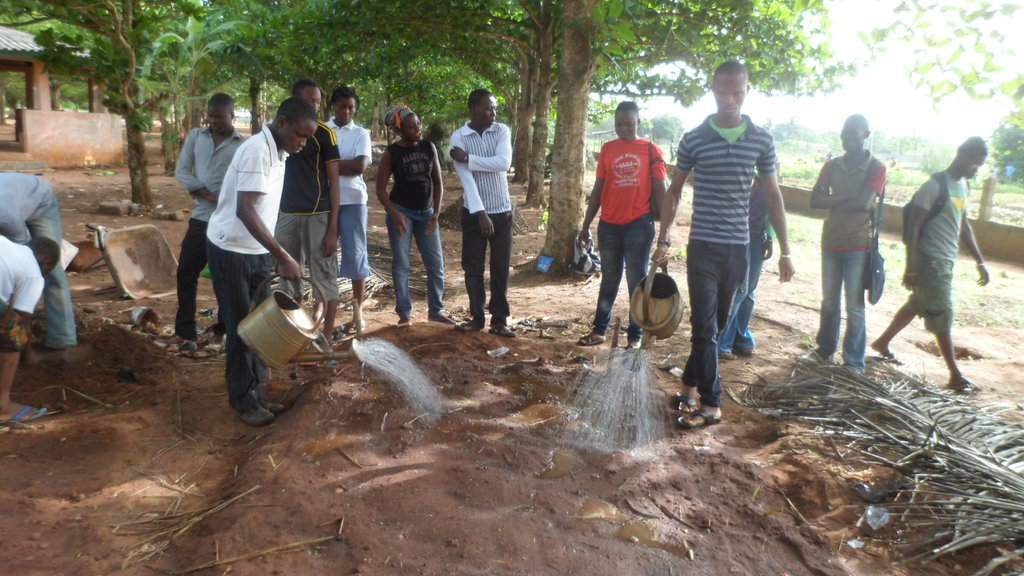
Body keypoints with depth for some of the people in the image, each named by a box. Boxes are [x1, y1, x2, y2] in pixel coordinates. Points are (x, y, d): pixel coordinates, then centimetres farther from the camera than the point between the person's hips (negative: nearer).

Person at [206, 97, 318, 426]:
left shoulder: (278, 152, 6)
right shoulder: (256, 150, -22)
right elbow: (245, 211, -32)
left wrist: (274, 255, 19)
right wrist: (284, 257, -36)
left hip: (256, 250, 8)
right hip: (231, 251, -8)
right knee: (241, 327, 1)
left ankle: (256, 393, 23)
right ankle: (243, 400, 14)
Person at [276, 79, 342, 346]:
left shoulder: (324, 133, -5)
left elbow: (333, 182, -7)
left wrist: (332, 228, -12)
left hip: (317, 216, -5)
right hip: (286, 215, 5)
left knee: (324, 279, 0)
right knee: (288, 277, 12)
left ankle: (325, 342, 8)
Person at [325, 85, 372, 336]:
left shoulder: (361, 134, 6)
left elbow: (360, 166, -8)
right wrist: (345, 164, -9)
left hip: (352, 201, -1)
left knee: (356, 254, 0)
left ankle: (357, 311, 8)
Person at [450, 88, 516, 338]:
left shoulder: (502, 131, 0)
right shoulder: (458, 137, -7)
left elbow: (504, 163, -17)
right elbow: (466, 177, -16)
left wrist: (468, 158, -19)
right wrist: (480, 213, -23)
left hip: (502, 210, 1)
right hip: (474, 212, -1)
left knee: (501, 267, 6)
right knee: (472, 267, 6)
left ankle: (499, 319, 15)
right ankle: (476, 317, 20)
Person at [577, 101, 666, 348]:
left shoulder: (650, 149, 0)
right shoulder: (607, 149, 8)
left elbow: (660, 189, -1)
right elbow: (598, 189, 11)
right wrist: (586, 226, 9)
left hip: (638, 225, -3)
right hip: (608, 225, 3)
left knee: (637, 282, 3)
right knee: (609, 280, 14)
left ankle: (635, 336, 12)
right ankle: (599, 330, 23)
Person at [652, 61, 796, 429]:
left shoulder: (762, 140, 3)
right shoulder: (694, 139, -2)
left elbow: (773, 195, 7)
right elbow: (674, 191, 7)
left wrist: (785, 250, 5)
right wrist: (663, 239, 1)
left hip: (739, 247, 2)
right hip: (703, 247, -2)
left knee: (716, 325, 12)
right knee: (705, 327, -4)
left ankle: (690, 384, 28)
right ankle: (711, 404, 5)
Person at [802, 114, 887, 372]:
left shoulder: (876, 168, -5)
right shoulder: (832, 166, 7)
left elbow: (864, 203, -20)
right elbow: (815, 200, -6)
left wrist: (834, 202, -8)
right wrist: (851, 199, -15)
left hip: (858, 246, -4)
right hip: (831, 243, 4)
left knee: (855, 307, 1)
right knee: (829, 302, 15)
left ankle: (854, 363, 10)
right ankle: (824, 350, 29)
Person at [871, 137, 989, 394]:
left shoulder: (963, 185, 11)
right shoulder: (935, 185, -16)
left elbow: (963, 226, 19)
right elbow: (913, 227, -18)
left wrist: (980, 261, 18)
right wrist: (910, 268, -21)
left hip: (946, 261, 9)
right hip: (930, 260, -9)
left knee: (915, 306, 18)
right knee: (943, 317, -3)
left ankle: (882, 343, 34)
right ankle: (956, 376, 5)